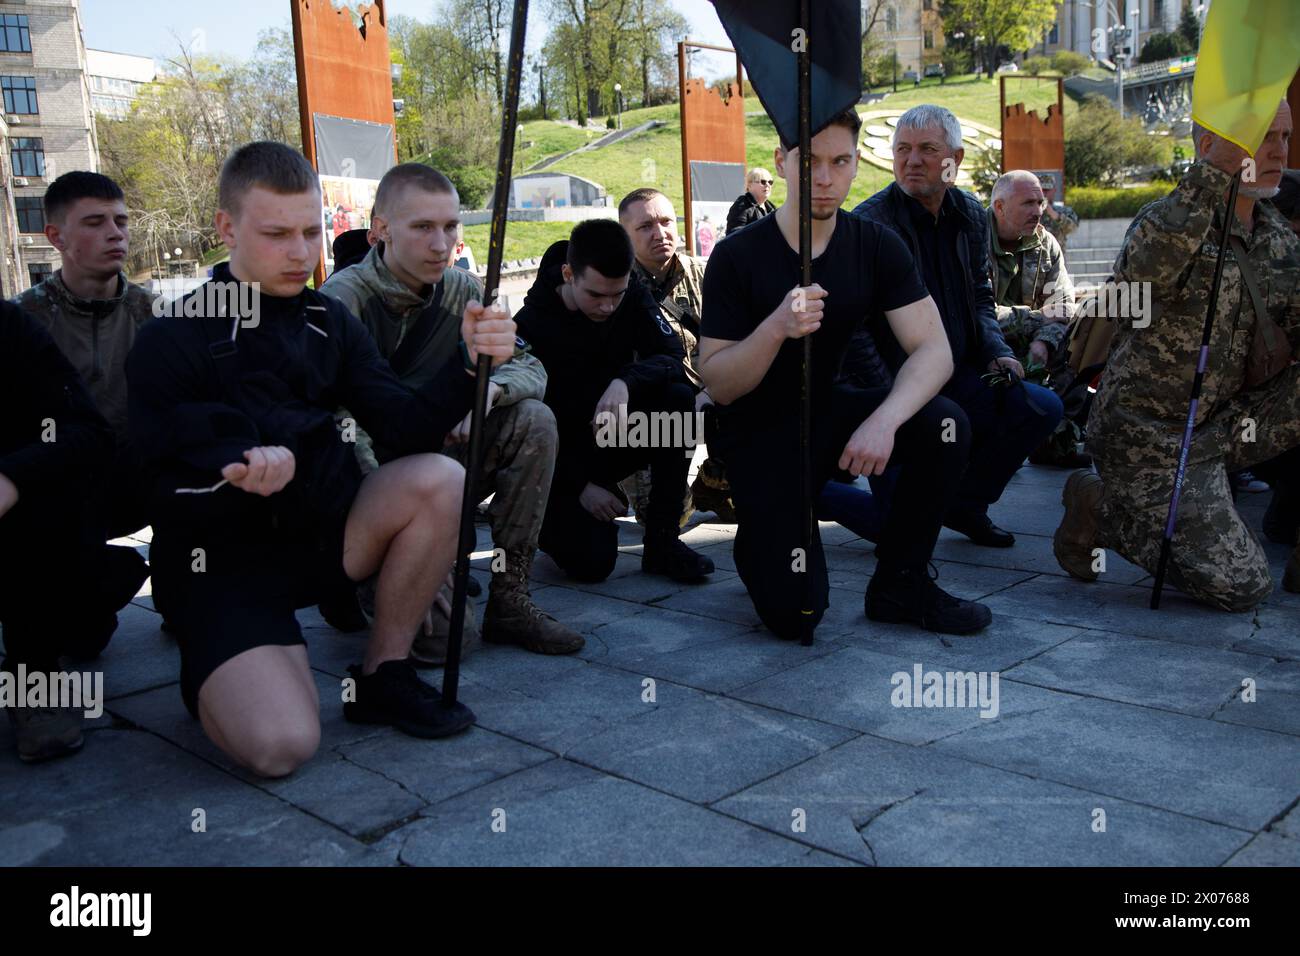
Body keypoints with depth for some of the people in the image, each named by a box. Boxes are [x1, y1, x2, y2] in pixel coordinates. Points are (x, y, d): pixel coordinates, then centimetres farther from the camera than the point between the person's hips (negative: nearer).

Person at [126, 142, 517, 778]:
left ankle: (382, 673, -5)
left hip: (323, 532, 5)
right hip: (223, 562, -4)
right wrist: (248, 475, -33)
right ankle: (214, 672, 12)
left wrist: (469, 364, -22)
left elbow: (404, 426, -3)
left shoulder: (329, 323, 7)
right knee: (279, 745, -26)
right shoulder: (170, 340, -7)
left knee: (440, 479, -24)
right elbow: (163, 492, -11)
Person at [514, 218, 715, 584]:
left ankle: (662, 541, -19)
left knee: (678, 396, -25)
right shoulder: (530, 324, -18)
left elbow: (672, 356, -17)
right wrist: (580, 486, -19)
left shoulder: (631, 295, -6)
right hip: (558, 456, -4)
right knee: (592, 562, -24)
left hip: (612, 437, 4)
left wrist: (625, 381, -38)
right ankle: (552, 515, 13)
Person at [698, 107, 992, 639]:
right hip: (759, 431, -4)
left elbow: (933, 350, -15)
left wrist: (884, 420, -34)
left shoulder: (877, 247, -5)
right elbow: (717, 386, -16)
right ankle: (759, 534, 19)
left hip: (830, 410, 4)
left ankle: (899, 584, -5)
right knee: (794, 615, -18)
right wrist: (776, 327, -35)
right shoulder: (737, 256, -14)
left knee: (946, 426, -26)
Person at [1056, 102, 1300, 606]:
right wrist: (1217, 169, -41)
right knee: (1239, 586, -11)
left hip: (1228, 424, 7)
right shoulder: (1167, 222, -15)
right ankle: (1099, 507, 8)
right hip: (1152, 436, -7)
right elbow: (1147, 265, -40)